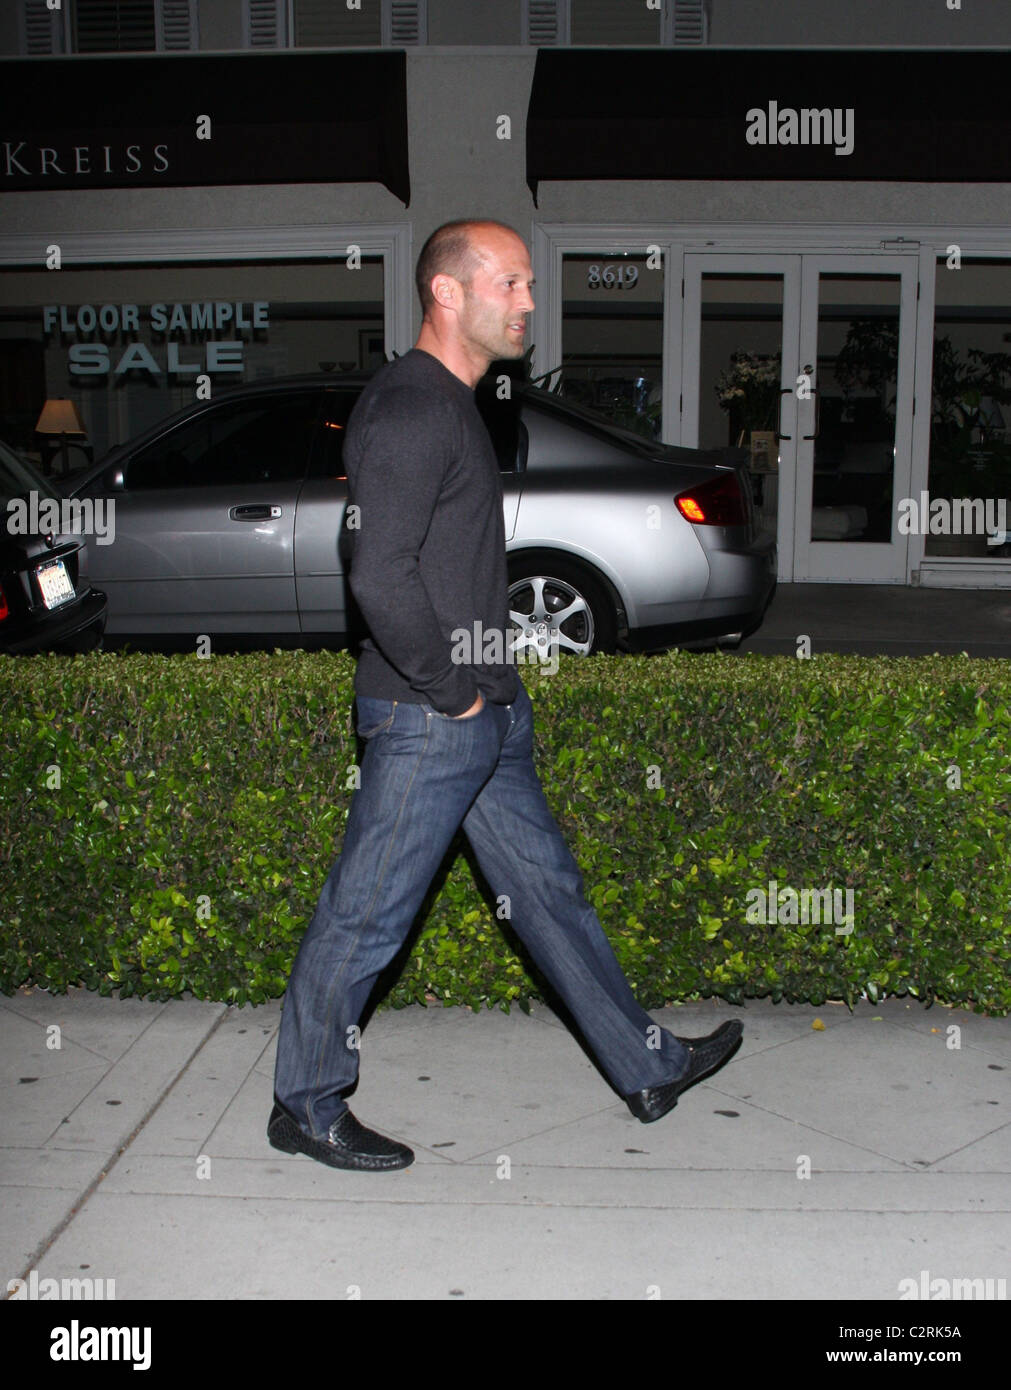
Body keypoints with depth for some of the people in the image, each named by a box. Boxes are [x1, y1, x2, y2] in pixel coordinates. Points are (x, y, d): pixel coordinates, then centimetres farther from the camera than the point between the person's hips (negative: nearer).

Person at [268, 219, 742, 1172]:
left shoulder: (448, 405, 15)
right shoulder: (411, 410, -18)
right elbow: (380, 576, -28)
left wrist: (488, 687, 17)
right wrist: (450, 690, -18)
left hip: (484, 714, 10)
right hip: (427, 720, -10)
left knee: (546, 886, 17)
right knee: (365, 916, 4)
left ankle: (646, 1067, 30)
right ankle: (304, 1107, 23)